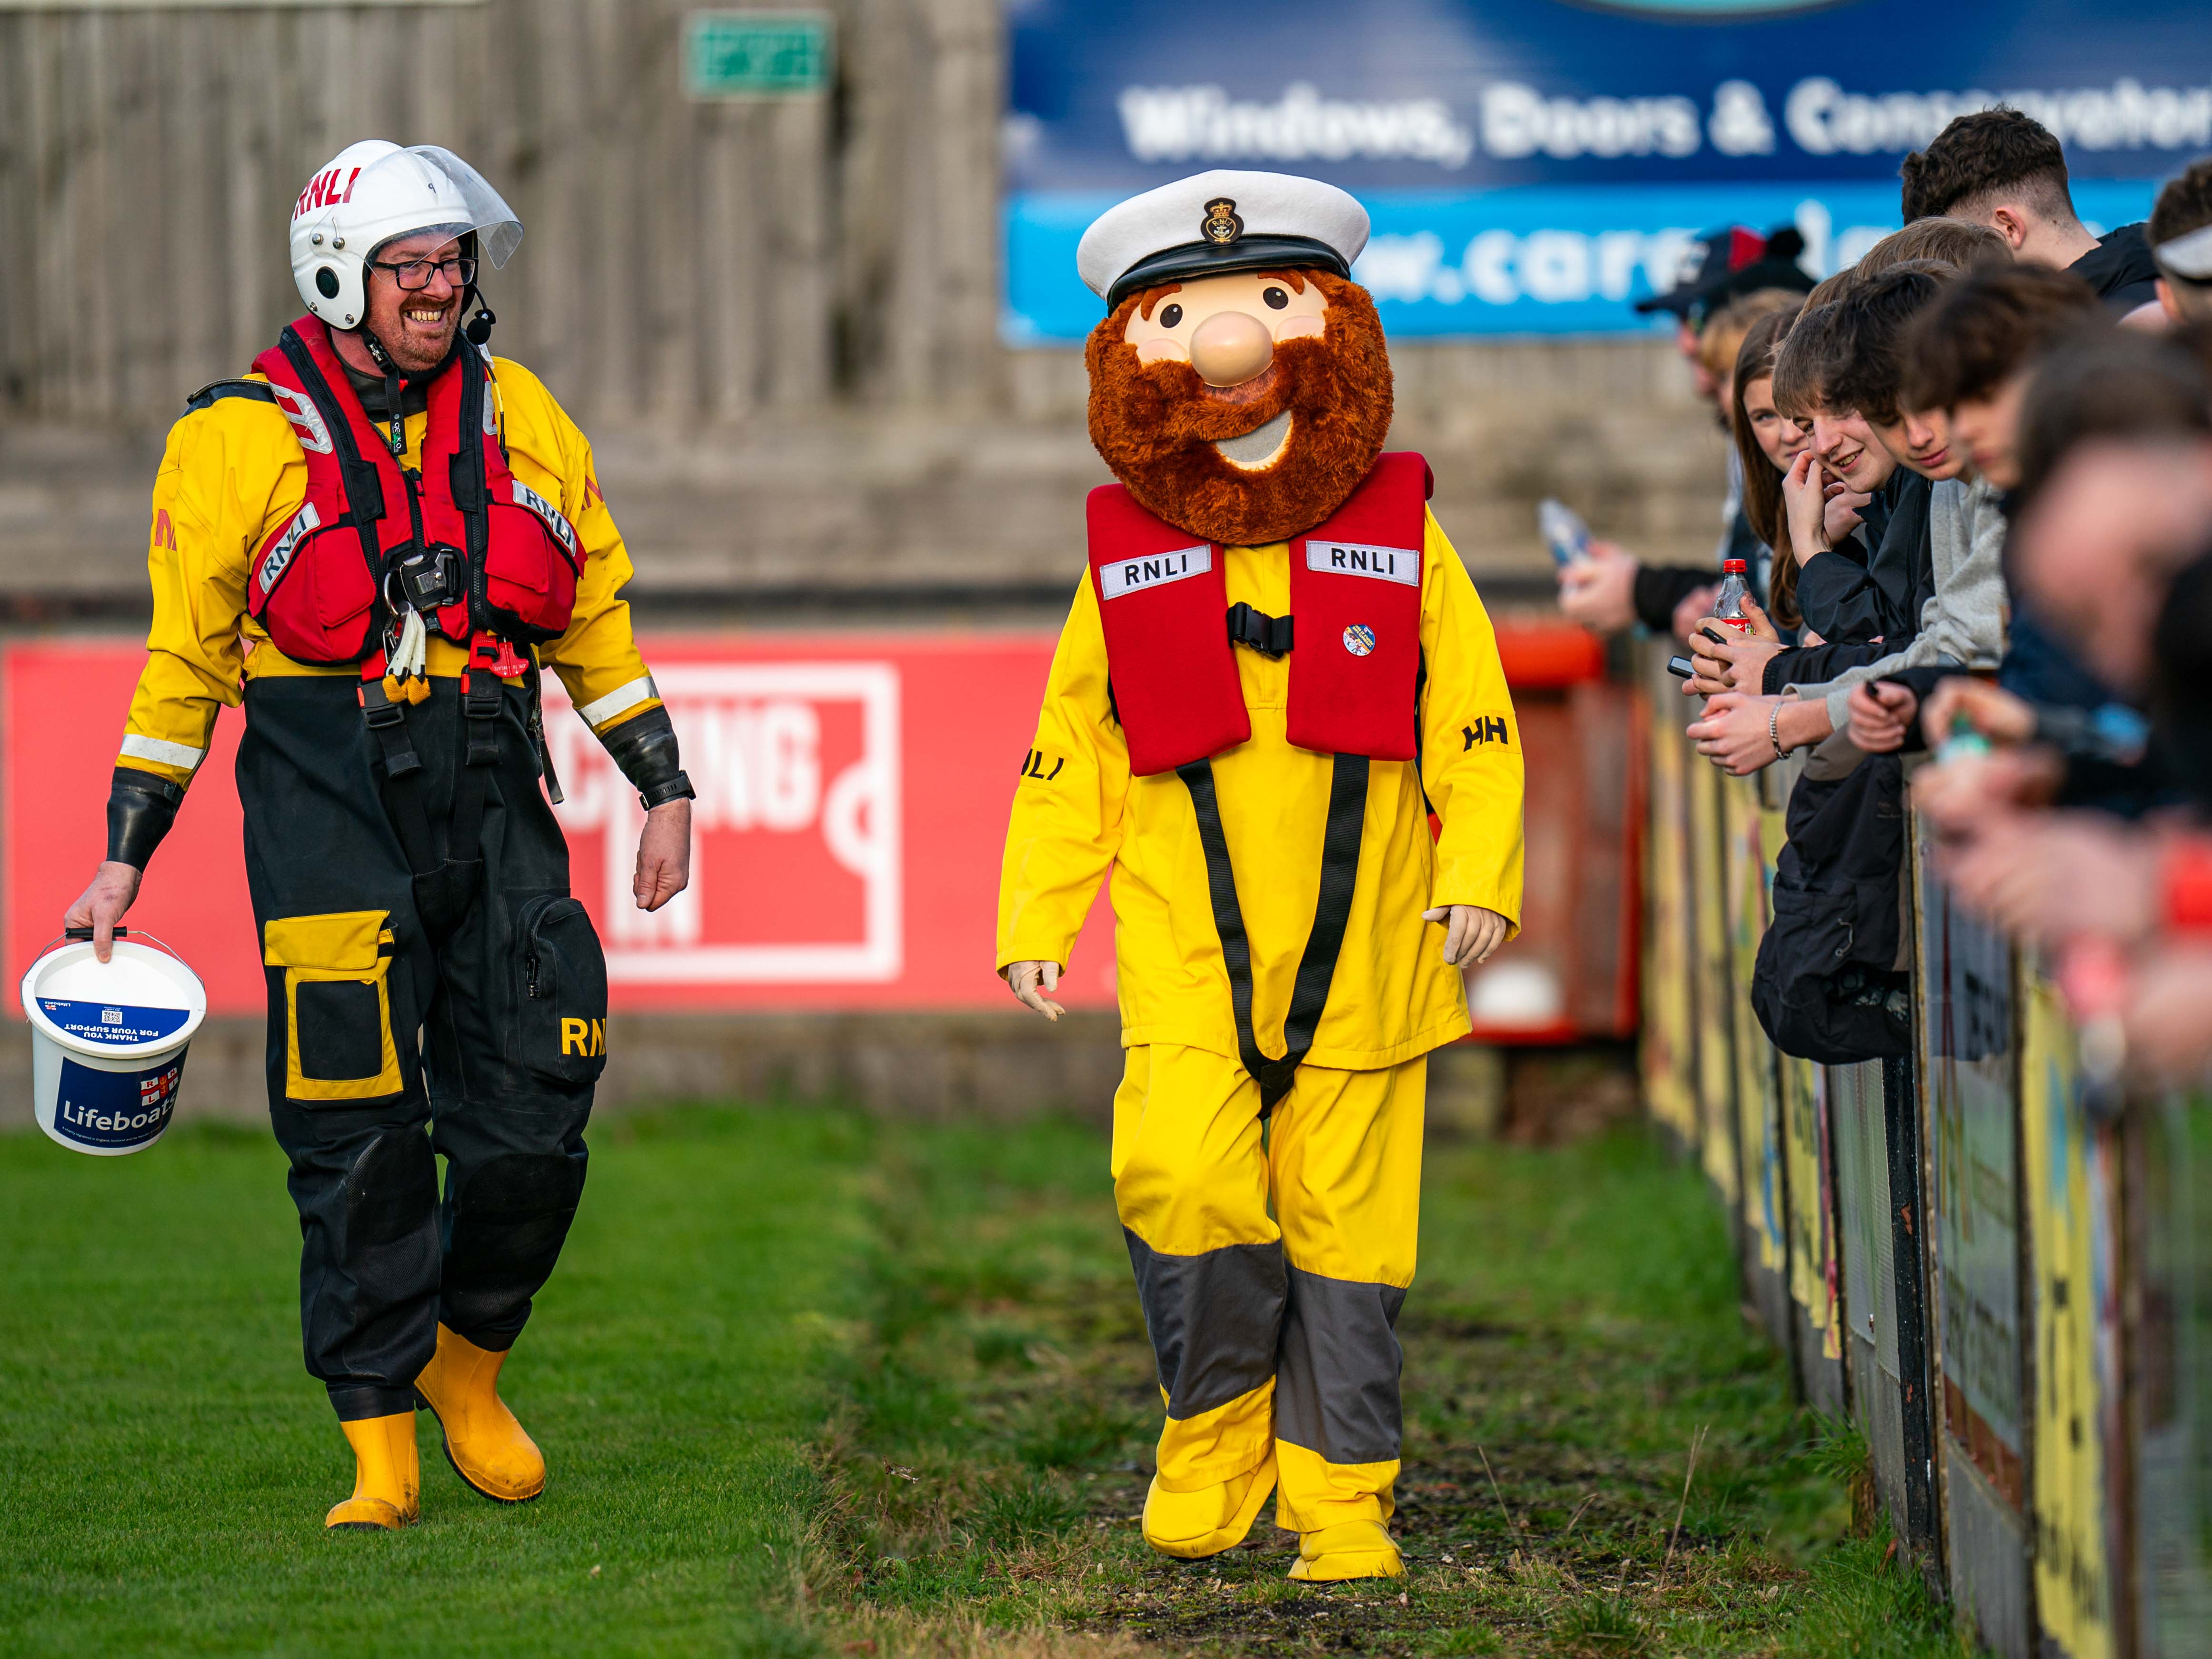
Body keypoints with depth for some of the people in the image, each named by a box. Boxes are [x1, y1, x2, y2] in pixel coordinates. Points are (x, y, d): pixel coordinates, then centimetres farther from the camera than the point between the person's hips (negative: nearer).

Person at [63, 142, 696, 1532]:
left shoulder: (520, 416, 11)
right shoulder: (243, 438, 0)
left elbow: (597, 619, 19)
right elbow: (185, 657, 4)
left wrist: (664, 788, 15)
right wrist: (125, 857, 2)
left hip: (492, 793, 3)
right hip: (329, 804, -3)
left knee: (534, 1116, 0)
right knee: (359, 1142, -4)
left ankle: (467, 1359, 26)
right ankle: (381, 1448, 4)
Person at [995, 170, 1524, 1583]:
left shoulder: (1400, 538, 5)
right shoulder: (1127, 560, 6)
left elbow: (1474, 725, 7)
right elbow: (1068, 752, 11)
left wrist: (1481, 875, -5)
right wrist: (1035, 917, 5)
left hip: (1359, 961, 0)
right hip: (1187, 957, 0)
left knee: (1346, 1219, 2)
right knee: (1184, 1184, -18)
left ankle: (1340, 1493, 13)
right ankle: (1214, 1434, 4)